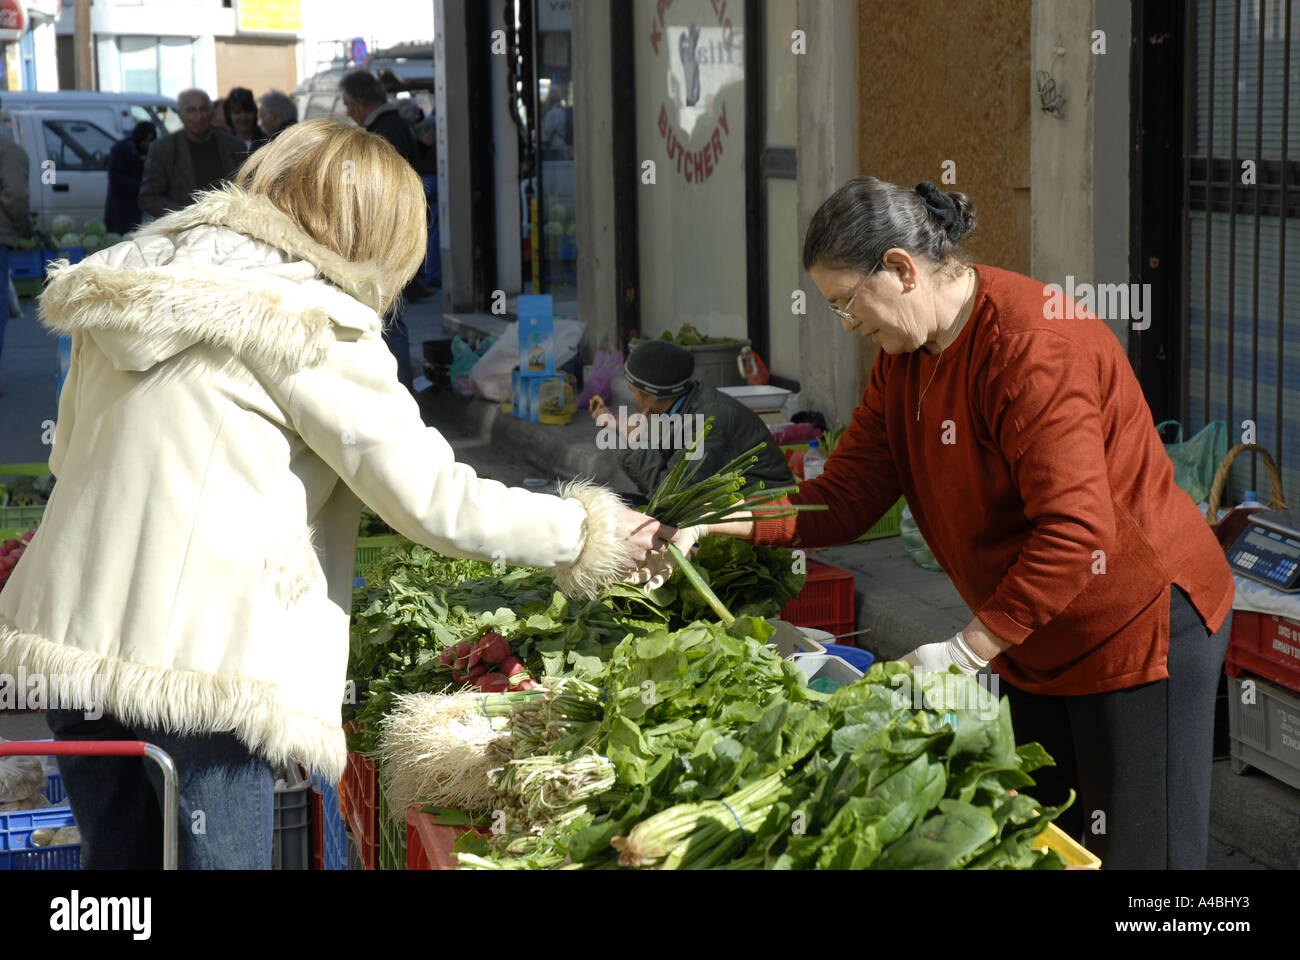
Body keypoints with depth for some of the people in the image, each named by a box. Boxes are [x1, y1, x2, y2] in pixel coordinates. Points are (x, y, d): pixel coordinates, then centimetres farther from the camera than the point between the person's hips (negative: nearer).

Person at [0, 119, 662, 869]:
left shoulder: (124, 287, 15)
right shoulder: (312, 326, -7)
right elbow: (434, 500, -7)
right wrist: (589, 533, 4)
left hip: (68, 633, 7)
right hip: (196, 659, -7)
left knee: (120, 852, 16)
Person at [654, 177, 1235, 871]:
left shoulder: (1031, 343, -25)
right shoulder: (904, 354, 5)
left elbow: (1076, 533, -30)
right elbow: (846, 496, 4)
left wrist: (968, 650, -26)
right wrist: (713, 527, -9)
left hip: (1141, 625, -9)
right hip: (1037, 641, 9)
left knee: (1139, 854, -3)